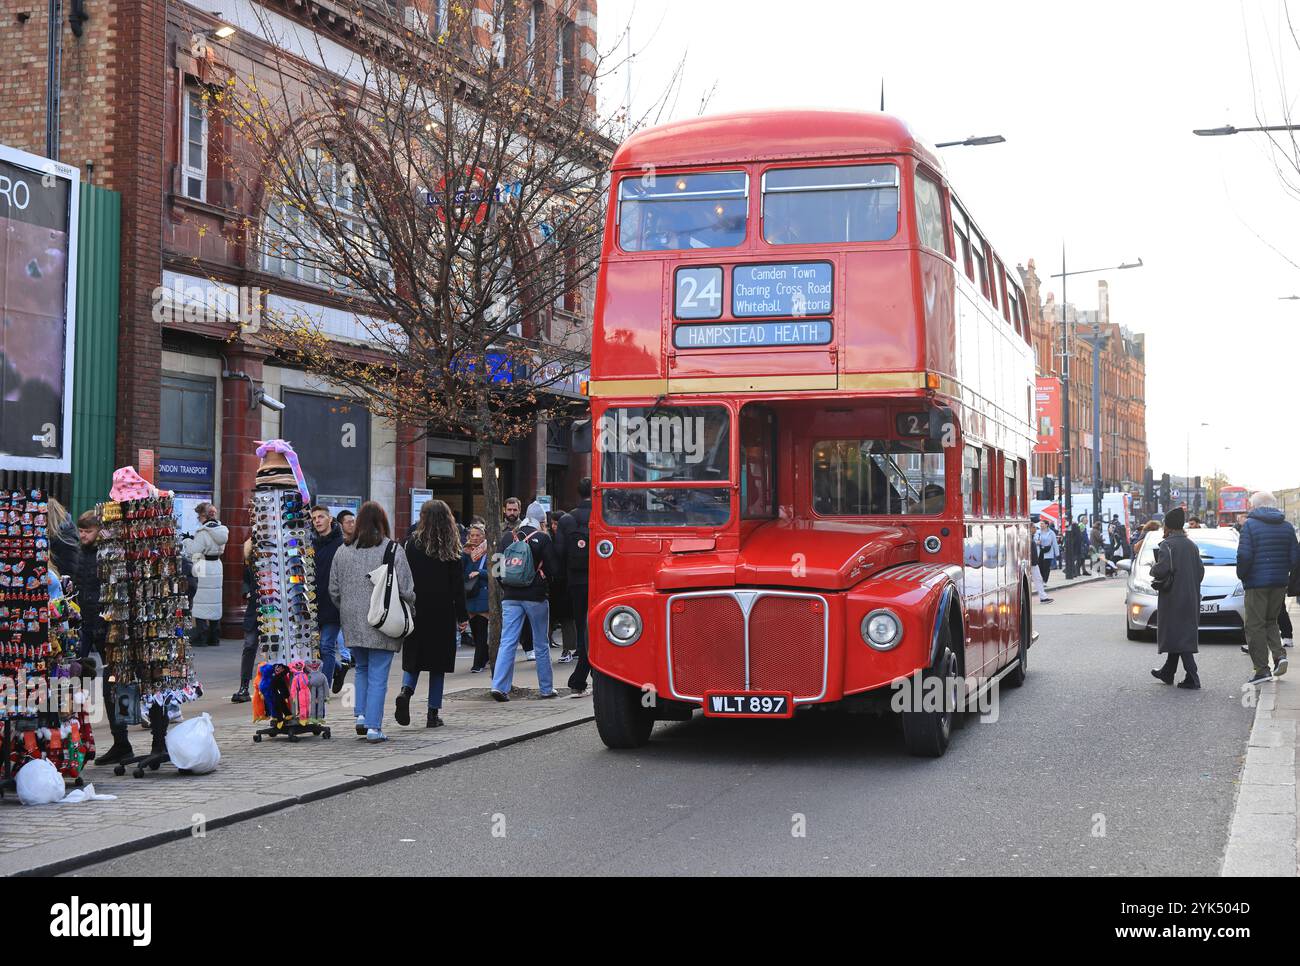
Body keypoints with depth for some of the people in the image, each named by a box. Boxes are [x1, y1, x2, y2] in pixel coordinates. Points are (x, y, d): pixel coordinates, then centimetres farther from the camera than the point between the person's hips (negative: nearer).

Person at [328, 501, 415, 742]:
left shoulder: (343, 551, 3)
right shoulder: (393, 550, -8)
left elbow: (334, 590, 7)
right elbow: (407, 590, -9)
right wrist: (408, 606, 10)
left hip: (353, 623, 3)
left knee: (362, 668, 22)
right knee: (378, 675, 2)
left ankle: (361, 715, 12)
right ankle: (373, 727, 1)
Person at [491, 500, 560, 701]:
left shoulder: (508, 537, 4)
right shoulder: (542, 538, -7)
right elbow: (555, 568, -7)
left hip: (511, 597, 3)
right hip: (535, 597, -3)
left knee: (507, 642, 1)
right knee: (541, 645, 9)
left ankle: (499, 685, -11)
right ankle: (546, 688, 16)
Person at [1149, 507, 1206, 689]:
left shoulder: (1167, 545, -12)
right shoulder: (1191, 545, 9)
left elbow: (1162, 569, -23)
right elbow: (1201, 571, 9)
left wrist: (1153, 569, -3)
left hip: (1173, 598, -8)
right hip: (1190, 598, 8)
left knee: (1179, 637, -6)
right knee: (1180, 635, 17)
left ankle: (1192, 679, -13)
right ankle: (1167, 673, 30)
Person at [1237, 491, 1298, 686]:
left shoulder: (1250, 525, -9)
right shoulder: (1287, 527, 8)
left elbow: (1244, 555, -16)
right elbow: (1294, 556, 6)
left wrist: (1242, 575, -1)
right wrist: (1283, 573, 16)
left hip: (1257, 582, -5)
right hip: (1280, 582, 5)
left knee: (1255, 625, 1)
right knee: (1271, 620, 20)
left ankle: (1261, 669, -1)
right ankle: (1279, 654, 0)